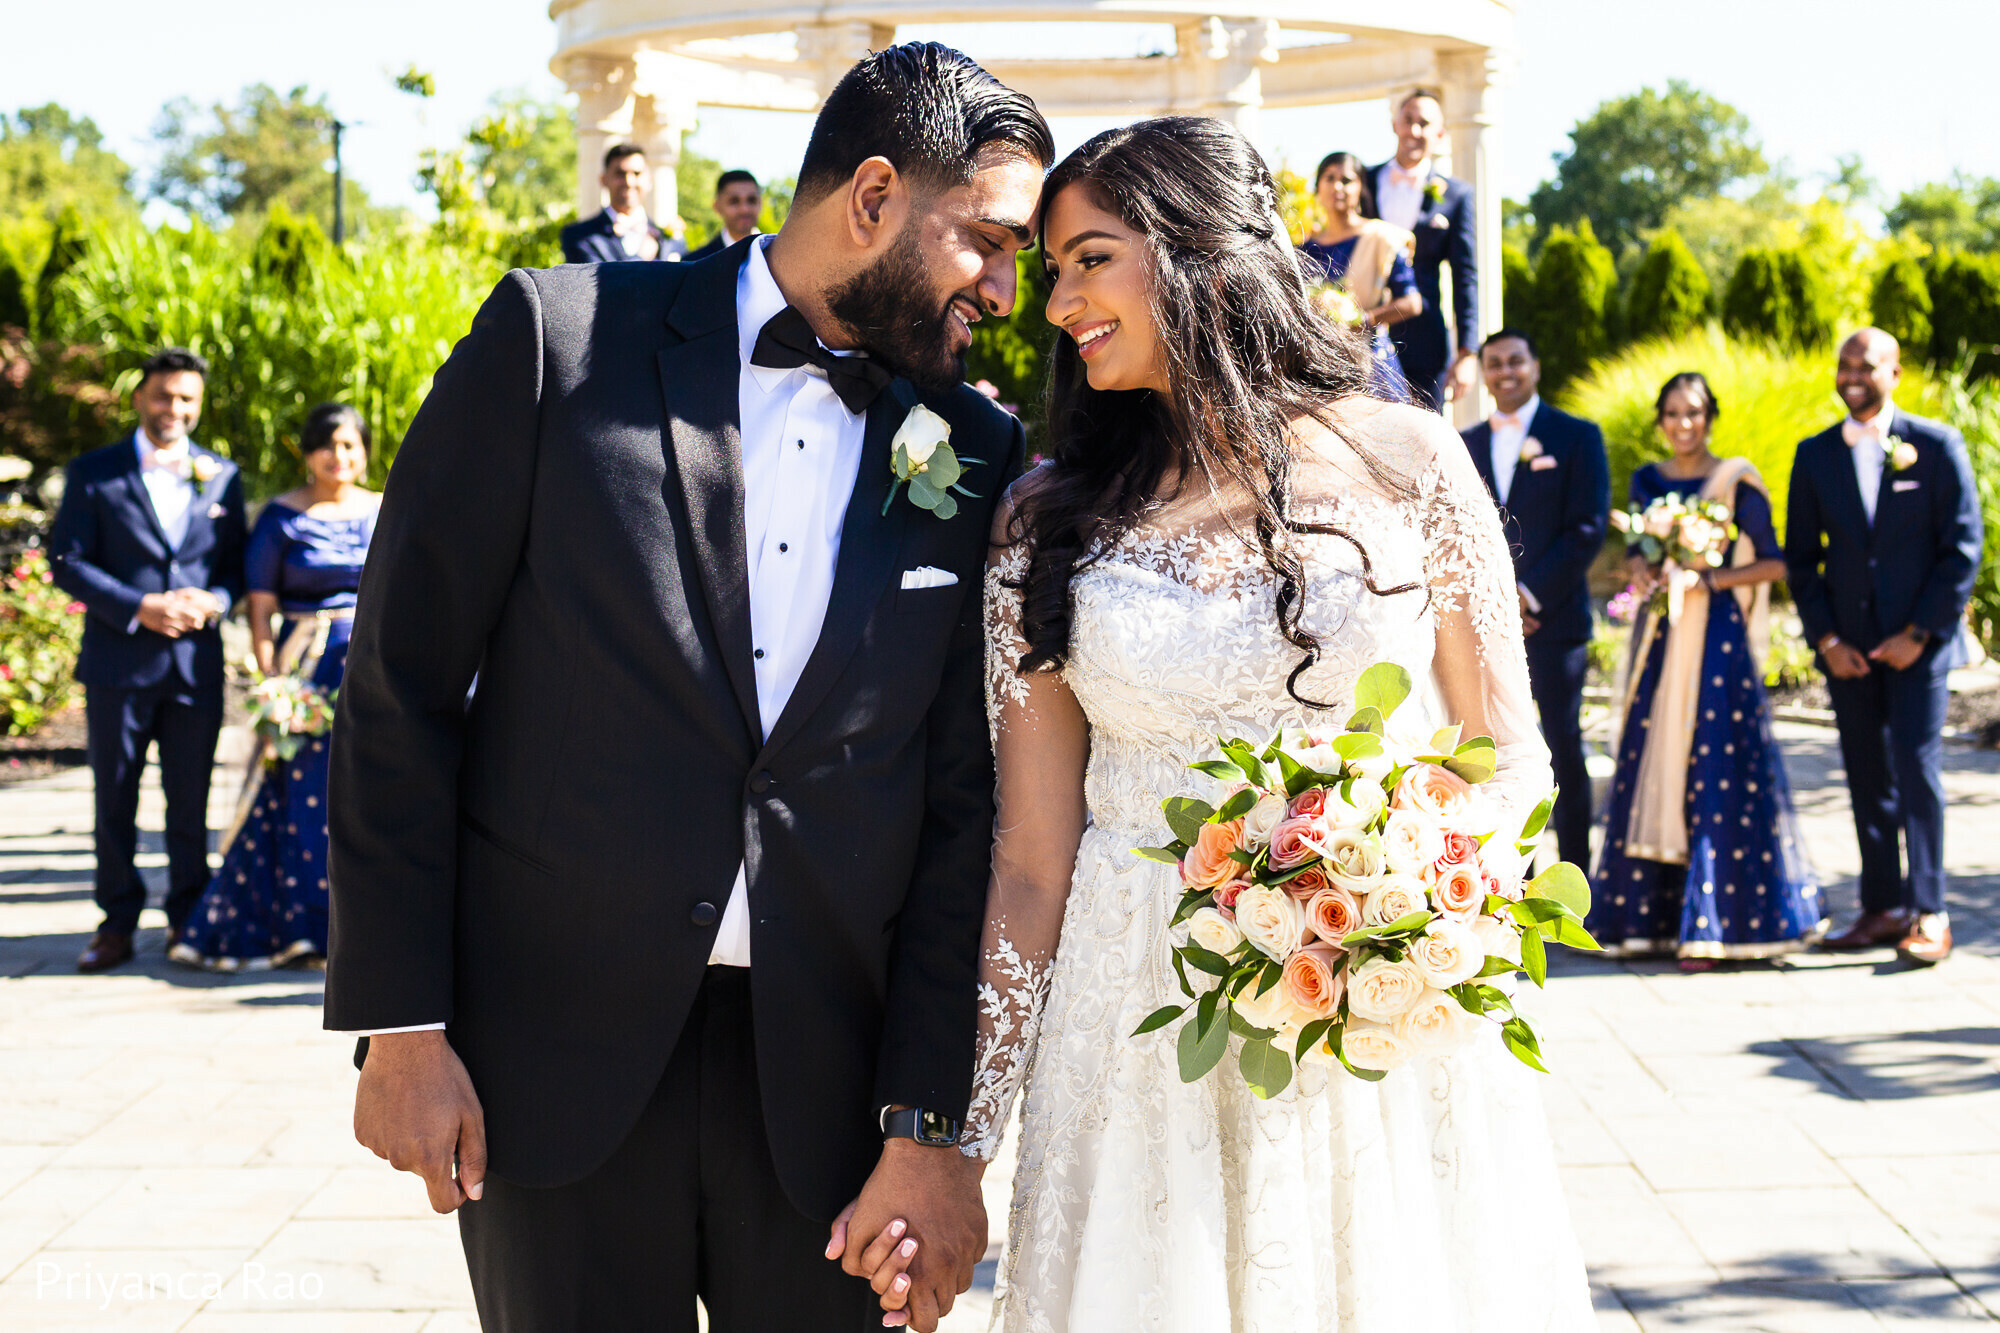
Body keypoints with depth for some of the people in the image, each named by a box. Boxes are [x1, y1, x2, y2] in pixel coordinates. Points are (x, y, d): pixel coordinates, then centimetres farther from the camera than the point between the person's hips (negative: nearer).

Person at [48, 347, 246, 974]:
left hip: (196, 663, 2)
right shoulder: (94, 473, 2)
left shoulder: (221, 476, 10)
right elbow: (67, 562, -3)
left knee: (190, 801, 7)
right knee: (114, 800, 5)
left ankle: (188, 922, 19)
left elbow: (236, 563, 12)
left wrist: (214, 601, -11)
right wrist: (138, 607, -15)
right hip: (118, 664, -1)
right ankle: (117, 925, 15)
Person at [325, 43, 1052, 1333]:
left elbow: (964, 806, 3)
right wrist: (402, 1023, -5)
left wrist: (928, 1129, -2)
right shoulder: (562, 336, -3)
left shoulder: (981, 458, 4)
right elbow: (402, 686, -2)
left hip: (826, 1078, 2)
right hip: (560, 1058, -1)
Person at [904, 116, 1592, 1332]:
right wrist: (961, 1141, -3)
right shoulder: (1050, 520, 2)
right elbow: (1032, 860, 1)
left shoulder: (1405, 460, 0)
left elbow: (1508, 760, 5)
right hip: (1139, 1038, 1)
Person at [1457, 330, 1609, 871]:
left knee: (1564, 750, 0)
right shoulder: (1465, 445, 14)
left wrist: (1529, 595, -12)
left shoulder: (1577, 437, 2)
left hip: (1554, 620, -3)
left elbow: (1588, 528, -6)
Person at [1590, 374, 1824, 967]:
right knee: (1650, 767, 3)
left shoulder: (1737, 482, -3)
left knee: (1716, 775, -8)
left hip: (1718, 636, -5)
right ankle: (1650, 912, 10)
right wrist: (1638, 570, -1)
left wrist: (1712, 580, -15)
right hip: (1660, 633, 5)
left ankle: (1715, 924, -5)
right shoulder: (1646, 480, 12)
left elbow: (1775, 562, -4)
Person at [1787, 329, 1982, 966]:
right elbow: (1800, 557, 9)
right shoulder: (1816, 454, 8)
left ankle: (1928, 914, -4)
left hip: (1917, 642, -3)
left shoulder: (1936, 445, -2)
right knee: (1866, 777, 6)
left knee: (1917, 768, -9)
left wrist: (1919, 632, -10)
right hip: (1847, 645, 4)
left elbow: (1964, 547, -4)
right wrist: (1826, 639, -2)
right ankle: (1883, 908, 12)